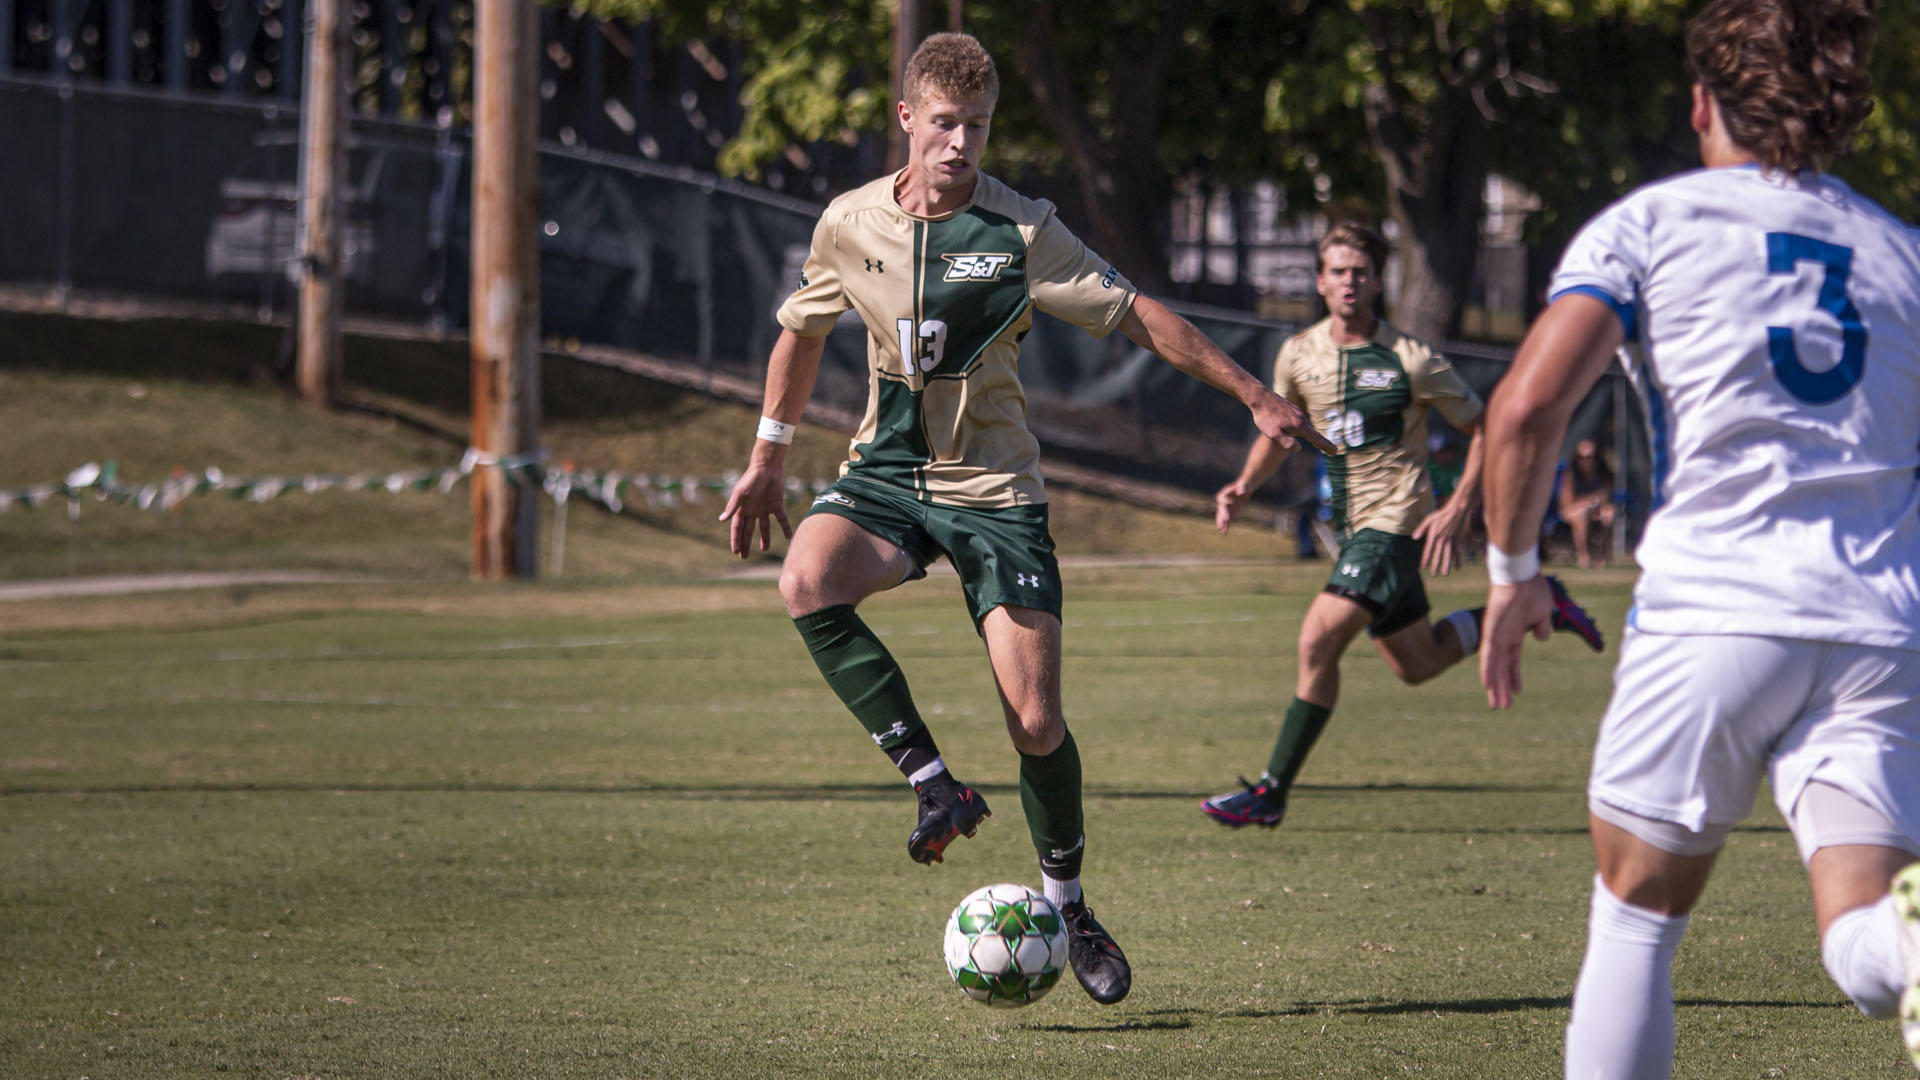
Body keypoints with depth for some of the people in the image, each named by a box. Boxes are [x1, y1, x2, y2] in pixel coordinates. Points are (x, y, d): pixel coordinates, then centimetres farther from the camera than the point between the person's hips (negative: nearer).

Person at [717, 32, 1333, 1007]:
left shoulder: (1021, 232, -11)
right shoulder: (849, 225, -2)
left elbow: (1139, 318, -6)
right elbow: (802, 332, 17)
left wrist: (1253, 395, -7)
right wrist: (768, 461, 20)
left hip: (995, 489, -2)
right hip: (885, 475, 2)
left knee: (1037, 723, -8)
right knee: (807, 584, -32)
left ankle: (1067, 905, 18)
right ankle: (936, 788, -20)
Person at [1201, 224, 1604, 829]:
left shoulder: (1409, 360, -11)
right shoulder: (1299, 355, 4)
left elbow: (1485, 429, -3)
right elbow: (1277, 434, 19)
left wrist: (1458, 512, -14)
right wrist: (1244, 486, 0)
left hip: (1395, 523, -7)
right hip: (1351, 527, 7)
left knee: (1318, 640, -20)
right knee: (1416, 664, 17)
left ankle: (1272, 791, -14)